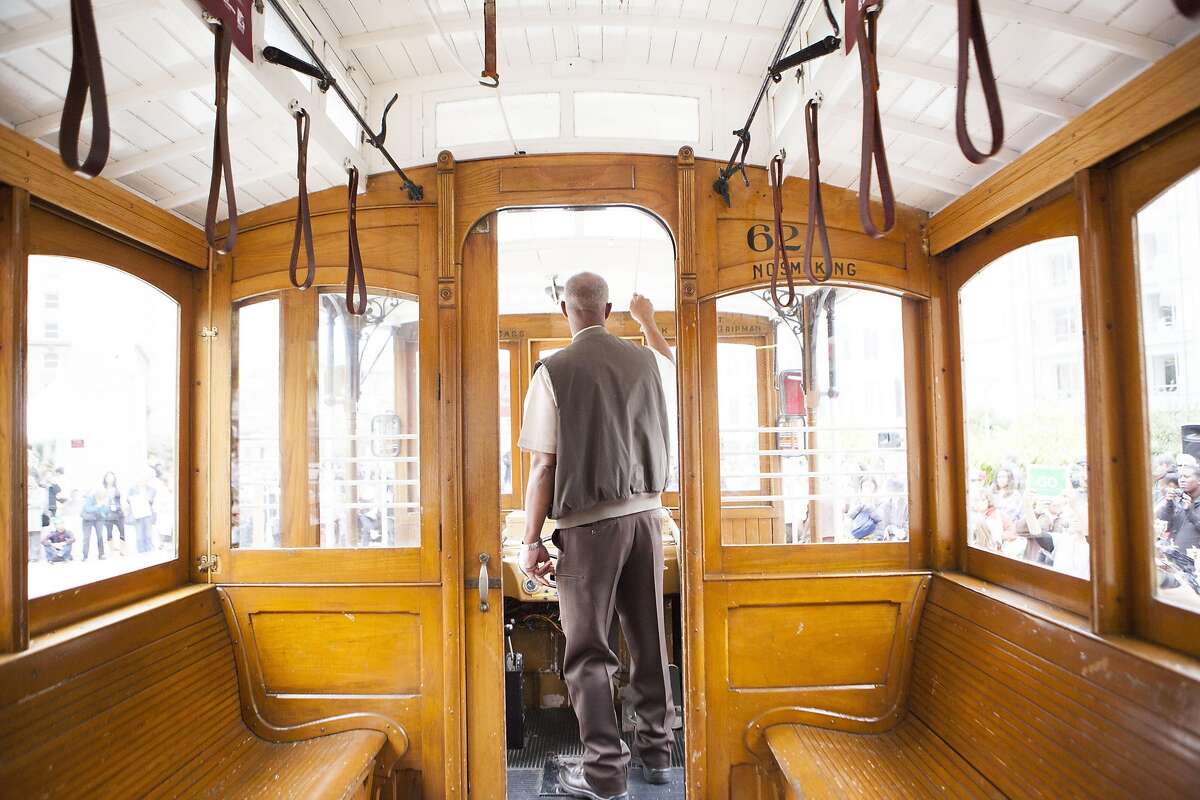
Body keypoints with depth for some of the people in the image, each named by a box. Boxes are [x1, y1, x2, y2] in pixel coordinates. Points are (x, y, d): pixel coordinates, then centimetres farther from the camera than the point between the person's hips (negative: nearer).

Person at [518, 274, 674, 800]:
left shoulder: (554, 370, -9)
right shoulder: (645, 361, 4)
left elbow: (543, 465, -11)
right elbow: (672, 361, 31)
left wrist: (531, 540, -4)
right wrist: (647, 320, 46)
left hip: (588, 521, -5)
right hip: (645, 513, 5)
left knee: (589, 648, 6)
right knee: (649, 638, 16)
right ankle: (656, 750, 29)